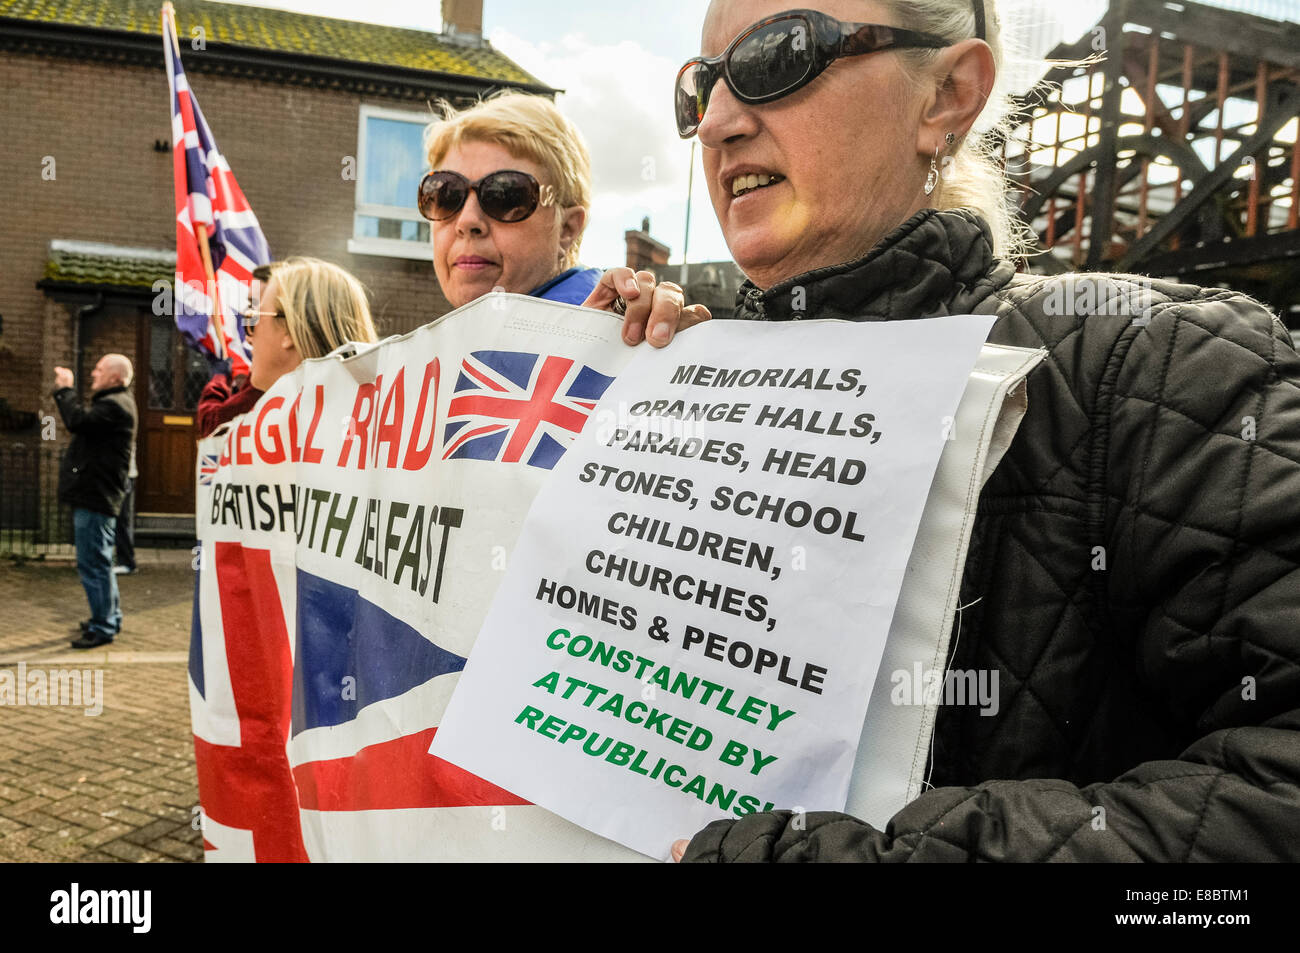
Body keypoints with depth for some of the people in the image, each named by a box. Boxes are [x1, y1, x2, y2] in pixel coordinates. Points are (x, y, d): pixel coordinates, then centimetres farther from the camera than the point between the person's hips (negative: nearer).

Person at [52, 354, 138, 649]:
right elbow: (82, 424, 19)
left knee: (93, 563, -7)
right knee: (99, 561, 19)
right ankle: (110, 617, 30)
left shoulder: (114, 405, -16)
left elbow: (78, 422, -26)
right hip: (93, 494, 11)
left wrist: (64, 390, -15)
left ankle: (102, 627, -2)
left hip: (95, 497, -11)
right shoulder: (112, 403, 19)